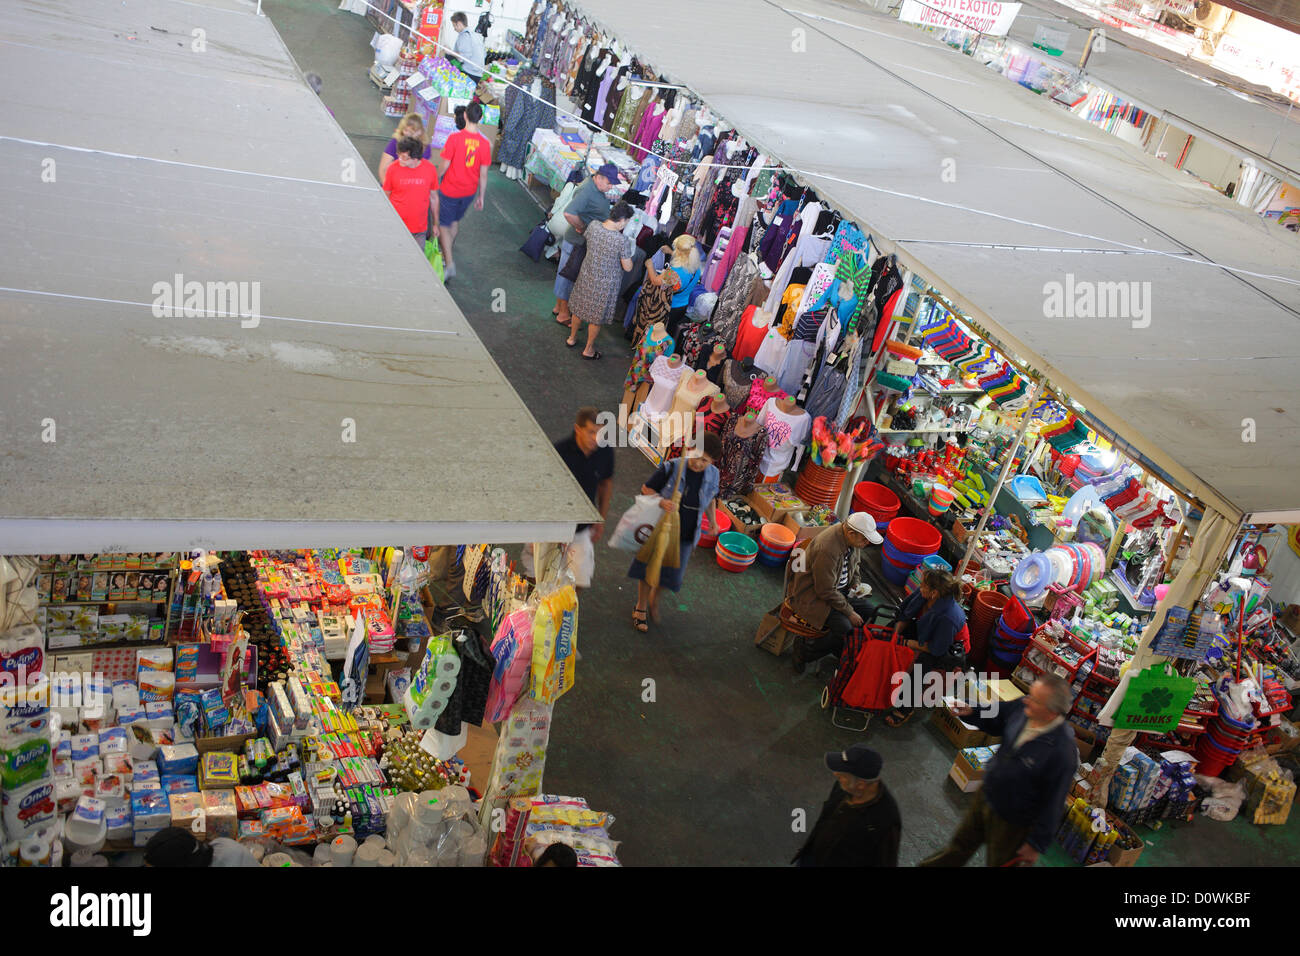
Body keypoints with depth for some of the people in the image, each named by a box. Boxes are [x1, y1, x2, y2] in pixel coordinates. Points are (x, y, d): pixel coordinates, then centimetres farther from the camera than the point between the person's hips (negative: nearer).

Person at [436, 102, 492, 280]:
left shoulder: (455, 138, -21)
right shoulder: (485, 143, -10)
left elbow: (444, 165, -15)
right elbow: (483, 174, -3)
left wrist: (435, 180, 5)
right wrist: (481, 197, 8)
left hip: (450, 190, -4)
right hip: (469, 192, 5)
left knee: (443, 225, 7)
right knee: (455, 221, 26)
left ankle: (449, 264, -3)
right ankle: (447, 253, 42)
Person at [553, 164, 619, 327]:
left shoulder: (597, 189, 6)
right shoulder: (586, 191, -27)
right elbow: (569, 213, -39)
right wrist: (583, 228, -26)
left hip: (586, 242, 10)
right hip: (577, 244, -10)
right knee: (569, 276, 3)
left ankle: (558, 308, 35)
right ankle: (563, 315, 14)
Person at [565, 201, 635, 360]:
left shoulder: (593, 228, -15)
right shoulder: (623, 241, -29)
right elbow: (628, 268, -19)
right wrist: (629, 257, 1)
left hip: (586, 277, 4)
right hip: (606, 284, -4)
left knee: (579, 308, 26)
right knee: (597, 317, 16)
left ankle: (572, 338, 47)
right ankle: (588, 349, 33)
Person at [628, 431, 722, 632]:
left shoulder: (712, 475, -10)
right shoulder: (671, 468, -23)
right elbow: (646, 489, -12)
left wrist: (712, 518, 3)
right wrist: (661, 502, -29)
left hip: (685, 535, 3)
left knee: (671, 574, 15)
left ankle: (654, 599, 48)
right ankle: (641, 607, 38)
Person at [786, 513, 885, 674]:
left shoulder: (853, 539, -5)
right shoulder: (827, 549, -34)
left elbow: (854, 564, 20)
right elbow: (826, 591, -28)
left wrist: (856, 583, 3)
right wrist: (850, 612, -20)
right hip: (811, 596, -9)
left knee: (868, 611, -3)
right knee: (845, 628, -25)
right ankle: (804, 651, -5)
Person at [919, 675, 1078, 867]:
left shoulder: (1063, 752, -37)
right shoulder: (1021, 708, -19)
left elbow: (1053, 803, -25)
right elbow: (996, 720, 7)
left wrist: (1036, 844, -15)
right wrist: (971, 713, -11)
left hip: (1013, 823, -6)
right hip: (986, 797, 6)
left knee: (998, 861, 23)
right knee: (960, 844, 30)